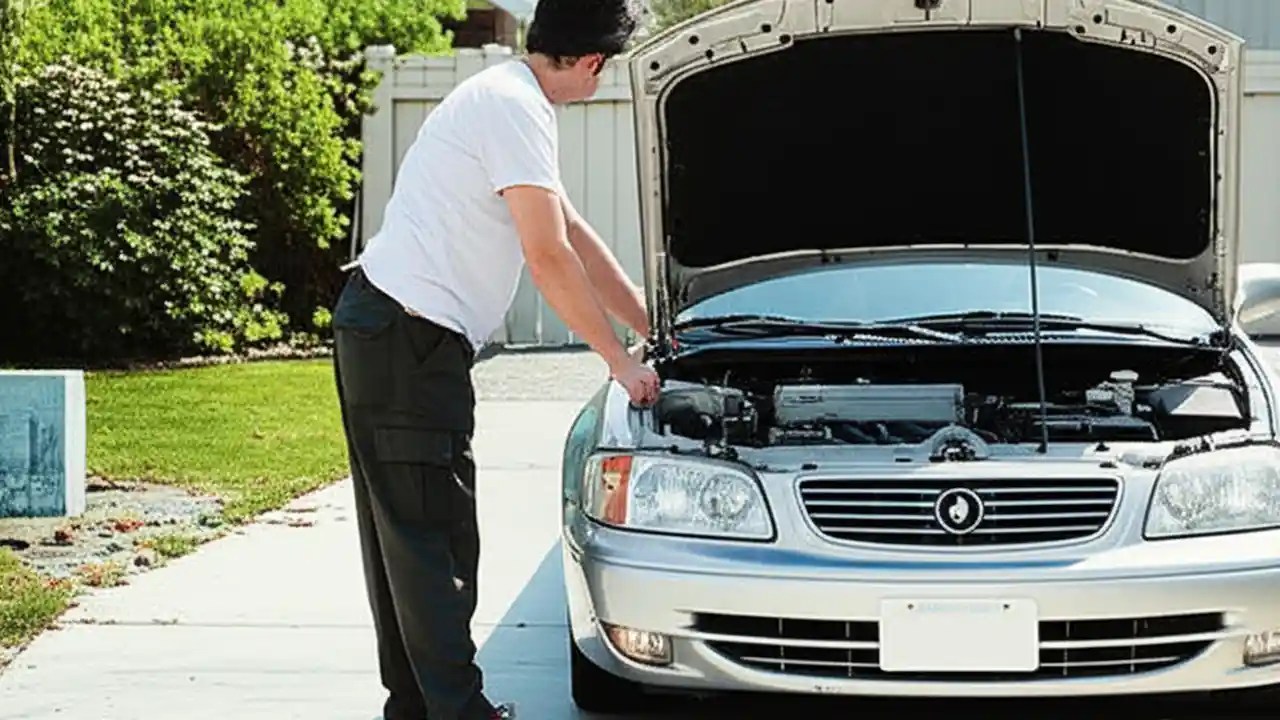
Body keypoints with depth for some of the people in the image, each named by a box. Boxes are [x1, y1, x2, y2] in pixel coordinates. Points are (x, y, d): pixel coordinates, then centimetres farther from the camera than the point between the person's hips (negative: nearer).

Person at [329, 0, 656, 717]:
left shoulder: (511, 98, 18)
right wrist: (621, 359, -6)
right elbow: (550, 258, -16)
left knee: (401, 532, 12)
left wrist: (655, 326, 25)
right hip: (411, 340, -11)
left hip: (378, 328, 11)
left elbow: (573, 232, 24)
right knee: (436, 534, -7)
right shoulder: (514, 108, -14)